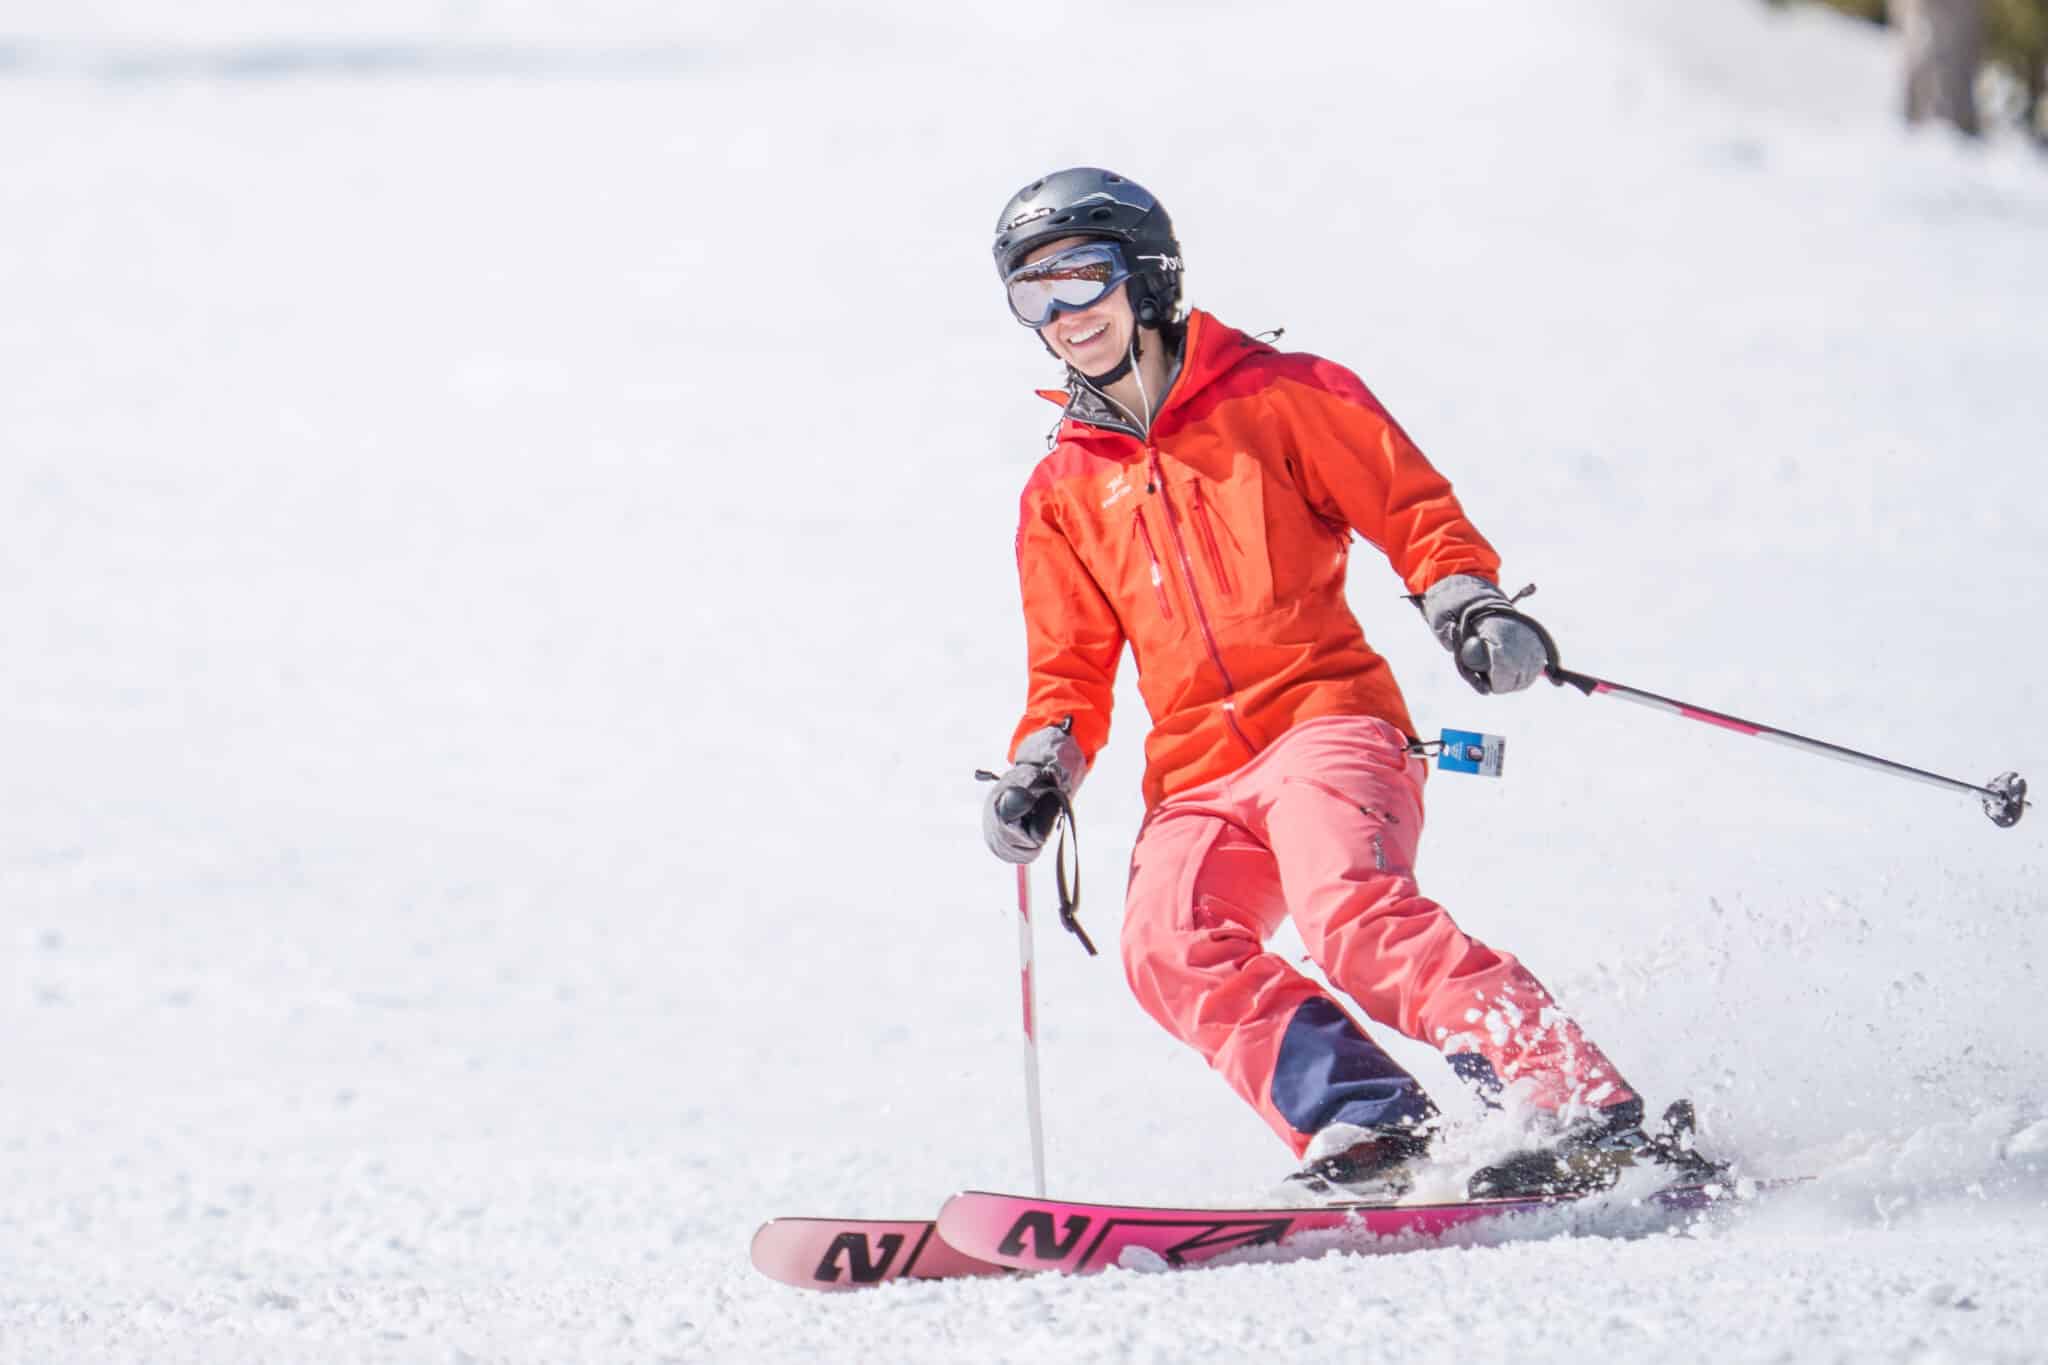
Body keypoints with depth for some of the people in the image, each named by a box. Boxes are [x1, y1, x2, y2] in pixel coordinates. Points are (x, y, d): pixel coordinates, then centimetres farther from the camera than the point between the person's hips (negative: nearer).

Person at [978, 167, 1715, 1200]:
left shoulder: (1276, 397, 8)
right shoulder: (1063, 493, 20)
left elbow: (1415, 510, 6)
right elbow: (1072, 669, 25)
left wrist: (1469, 608, -12)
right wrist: (1042, 767, 6)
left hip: (1327, 724, -4)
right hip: (1196, 784, 4)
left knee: (1352, 909, -33)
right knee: (1169, 946, -28)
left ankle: (1590, 1116, -36)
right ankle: (1362, 1122, -33)